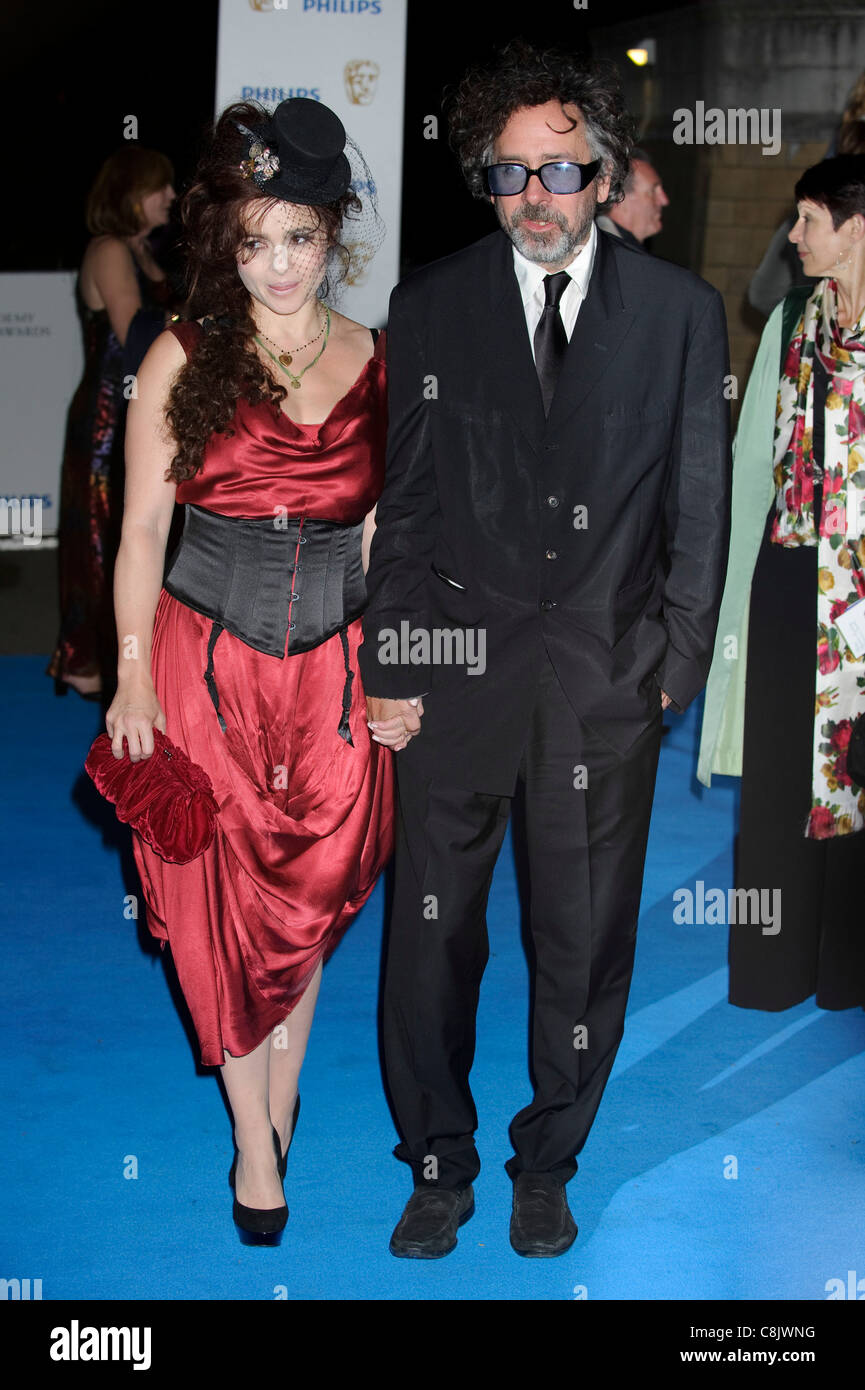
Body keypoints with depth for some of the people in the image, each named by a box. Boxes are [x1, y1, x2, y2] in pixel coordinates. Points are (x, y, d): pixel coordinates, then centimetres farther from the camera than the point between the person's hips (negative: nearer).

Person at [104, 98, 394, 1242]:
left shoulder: (379, 364, 2)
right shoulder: (183, 360, -4)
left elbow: (389, 527, 9)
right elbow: (143, 527, -1)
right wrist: (133, 679, -5)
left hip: (335, 666, 1)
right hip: (205, 660, -1)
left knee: (310, 893, 8)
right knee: (222, 899, 2)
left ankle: (279, 1096, 28)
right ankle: (255, 1135, 17)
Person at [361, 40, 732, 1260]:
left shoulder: (680, 314, 4)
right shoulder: (430, 307, 5)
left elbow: (700, 506, 5)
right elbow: (403, 501, 4)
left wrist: (678, 660, 0)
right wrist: (389, 669, -1)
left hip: (607, 672, 0)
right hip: (455, 664, 0)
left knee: (585, 940, 8)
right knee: (432, 930, 6)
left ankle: (547, 1168, 27)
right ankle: (439, 1168, 24)